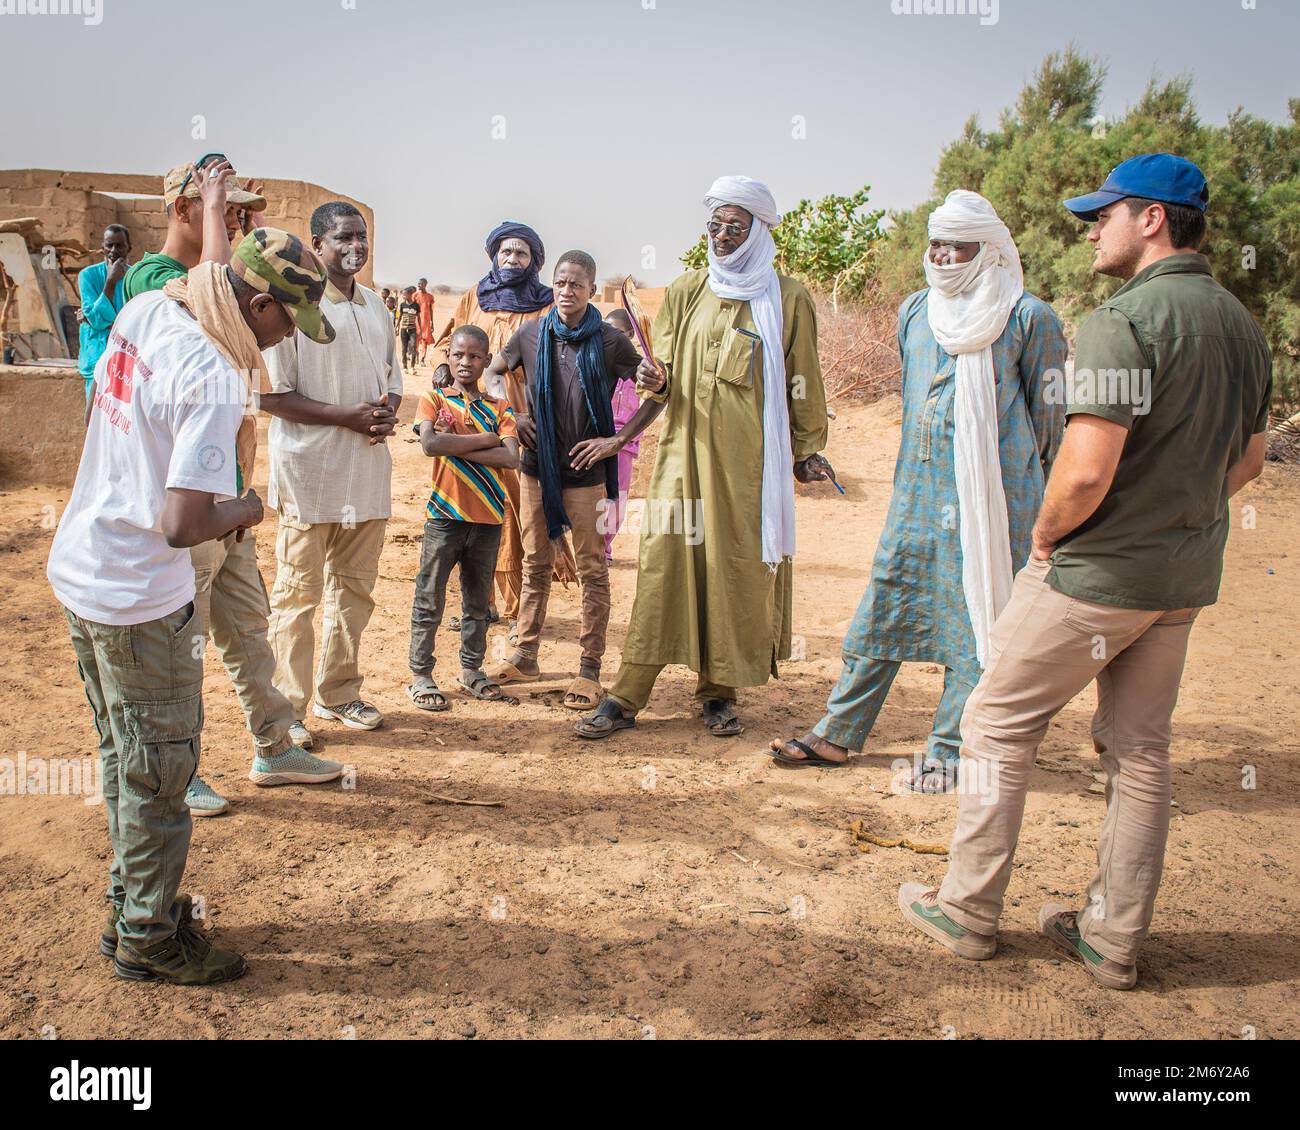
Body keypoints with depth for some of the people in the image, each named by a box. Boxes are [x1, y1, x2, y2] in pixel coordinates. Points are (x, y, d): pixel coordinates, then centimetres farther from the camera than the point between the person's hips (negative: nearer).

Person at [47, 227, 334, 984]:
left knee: (125, 753, 23)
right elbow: (182, 525, -30)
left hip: (77, 571, 10)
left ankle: (134, 906, 40)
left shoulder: (144, 310, -1)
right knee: (159, 768, 8)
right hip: (141, 598, -9)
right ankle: (148, 941, 25)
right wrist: (246, 508, -12)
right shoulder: (215, 379, -27)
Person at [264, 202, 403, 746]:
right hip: (311, 472, -6)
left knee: (355, 589, 14)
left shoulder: (375, 306, 13)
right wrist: (346, 415, -19)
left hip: (367, 472, 7)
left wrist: (387, 411, -3)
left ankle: (338, 693, 28)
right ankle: (288, 708, 12)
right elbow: (273, 395, -12)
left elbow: (392, 376, 20)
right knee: (298, 594, 1)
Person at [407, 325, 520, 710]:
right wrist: (485, 439, -13)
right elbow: (429, 443, -18)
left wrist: (456, 447, -13)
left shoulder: (498, 408, 7)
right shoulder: (433, 400, 2)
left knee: (478, 600, 14)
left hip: (488, 517, 3)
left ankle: (471, 669, 27)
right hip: (445, 515, -3)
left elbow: (512, 457, -9)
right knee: (429, 601, 3)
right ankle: (420, 675, 13)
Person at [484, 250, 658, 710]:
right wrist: (513, 416, 2)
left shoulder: (609, 341, -7)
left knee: (592, 572, 2)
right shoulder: (531, 334, 1)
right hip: (537, 468, 3)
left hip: (586, 472, -3)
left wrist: (617, 440, -10)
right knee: (535, 565, 13)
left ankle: (590, 671, 10)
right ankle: (525, 657, 26)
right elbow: (493, 372, 16)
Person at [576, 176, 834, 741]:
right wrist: (656, 382, -8)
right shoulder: (685, 292, 11)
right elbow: (665, 371, 14)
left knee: (737, 570, 2)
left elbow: (803, 388, 7)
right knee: (662, 565, -2)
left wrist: (806, 452, 6)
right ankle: (627, 697, 2)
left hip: (750, 461, -1)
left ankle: (719, 691, 18)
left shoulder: (788, 301, 3)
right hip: (684, 451, 2)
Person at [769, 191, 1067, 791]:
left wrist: (1036, 493, 6)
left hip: (992, 492, -5)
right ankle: (838, 734, 18)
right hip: (918, 488, 5)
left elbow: (1048, 412, 2)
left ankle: (950, 751, 16)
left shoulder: (1028, 318, -5)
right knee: (884, 604, 8)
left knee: (974, 616, 2)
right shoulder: (914, 311, 10)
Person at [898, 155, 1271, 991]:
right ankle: (1116, 938, 25)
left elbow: (1086, 470, -26)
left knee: (999, 725, 6)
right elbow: (1248, 461, 18)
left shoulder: (1125, 319, -18)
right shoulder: (1243, 325, 9)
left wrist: (1046, 535, -9)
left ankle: (968, 912, 17)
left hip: (1096, 574, -8)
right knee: (1141, 749, 15)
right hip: (1188, 577, 8)